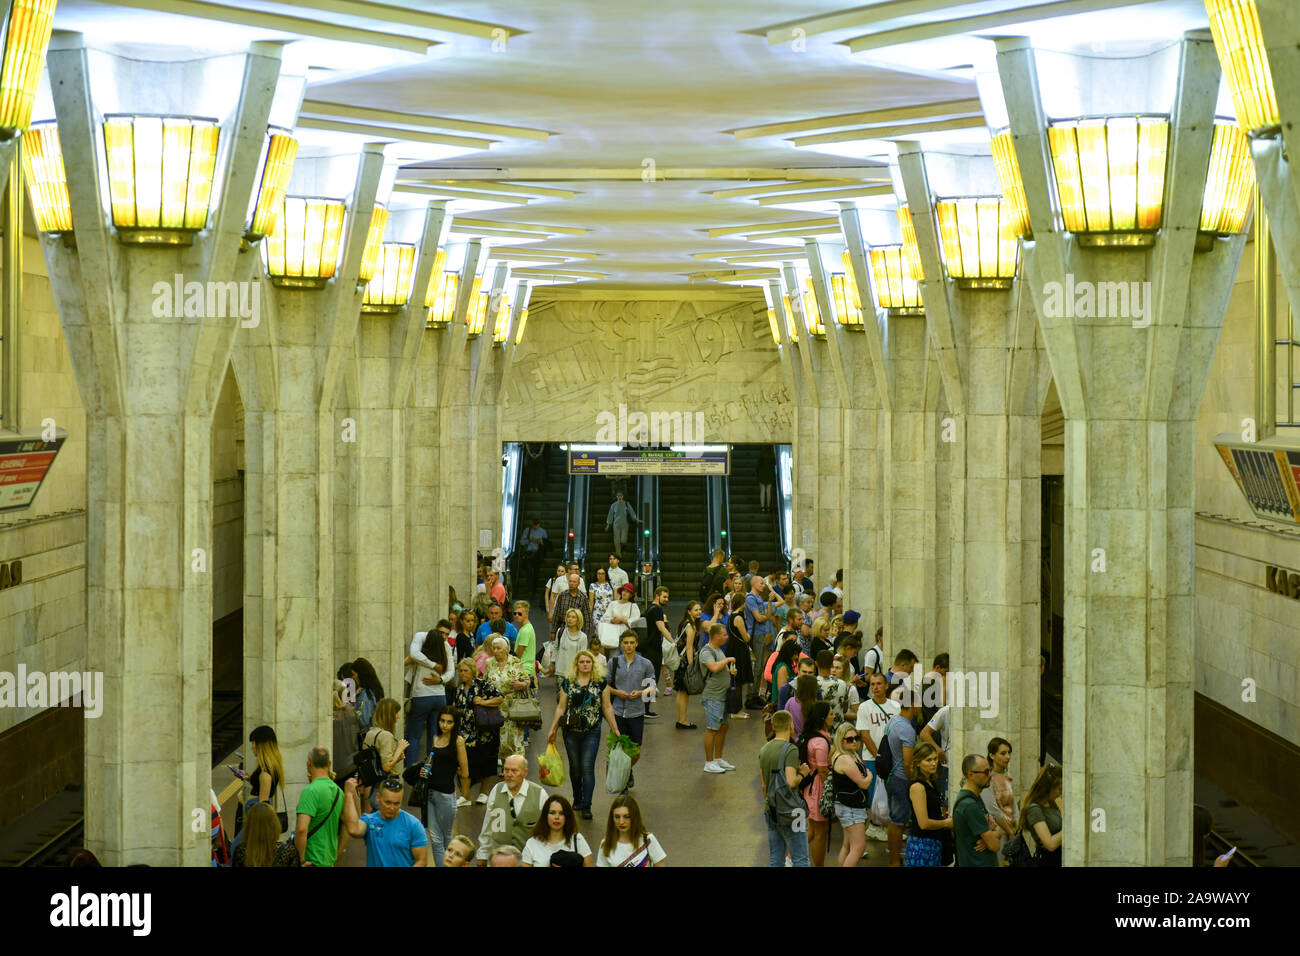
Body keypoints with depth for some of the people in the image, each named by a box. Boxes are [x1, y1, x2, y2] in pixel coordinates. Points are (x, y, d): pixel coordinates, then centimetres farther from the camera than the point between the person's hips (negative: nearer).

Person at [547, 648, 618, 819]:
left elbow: (607, 708, 8)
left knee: (587, 767, -8)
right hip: (571, 731, 2)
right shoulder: (568, 682, 4)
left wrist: (615, 729, 6)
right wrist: (552, 729, 4)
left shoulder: (601, 682, 2)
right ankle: (577, 799, 28)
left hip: (592, 731, -2)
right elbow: (561, 707, 7)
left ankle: (586, 806, -7)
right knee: (575, 767, 10)